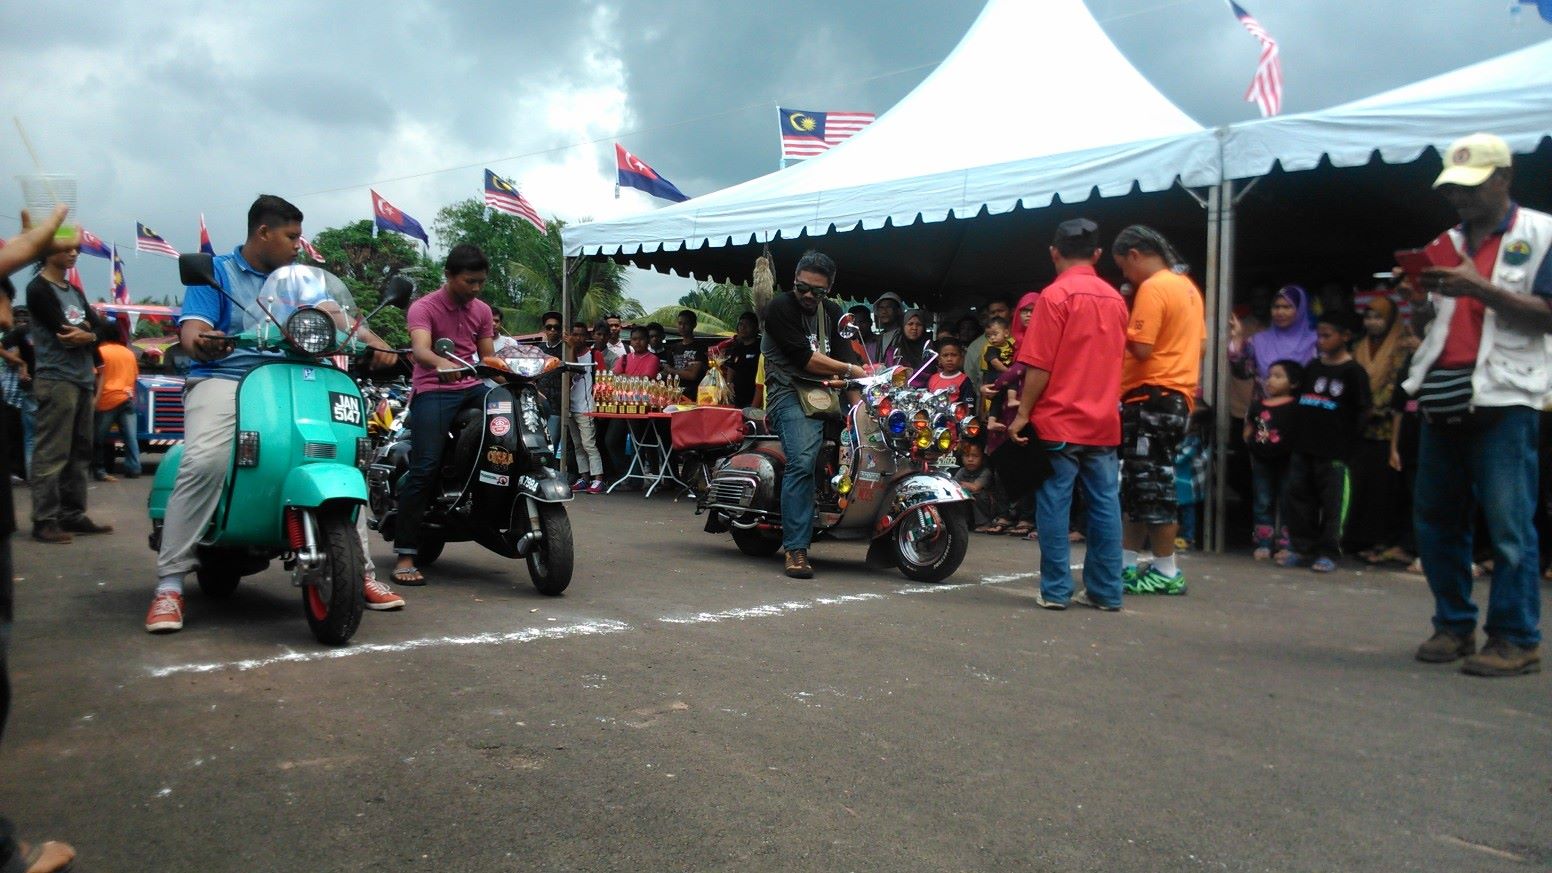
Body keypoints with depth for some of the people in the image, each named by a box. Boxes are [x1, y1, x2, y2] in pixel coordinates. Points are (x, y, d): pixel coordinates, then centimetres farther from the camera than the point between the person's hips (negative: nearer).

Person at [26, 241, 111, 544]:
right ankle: (44, 520, -9)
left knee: (80, 453, 9)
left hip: (83, 380, 8)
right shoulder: (39, 289, -5)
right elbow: (65, 333, -15)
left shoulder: (75, 292, 19)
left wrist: (87, 334, -11)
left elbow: (100, 327, 9)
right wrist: (90, 333, 0)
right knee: (51, 454, -10)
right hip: (56, 380, -8)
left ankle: (73, 515, 14)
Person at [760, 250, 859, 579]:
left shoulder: (833, 312, 19)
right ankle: (796, 549, -24)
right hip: (792, 392, -7)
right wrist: (851, 371, -6)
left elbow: (844, 357, 10)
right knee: (802, 462, -25)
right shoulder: (781, 307, -2)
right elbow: (805, 358, -10)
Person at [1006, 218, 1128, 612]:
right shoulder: (1115, 299, 10)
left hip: (1059, 420, -6)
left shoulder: (1055, 295, -9)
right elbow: (1115, 361, 17)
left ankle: (1055, 589, 2)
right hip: (1104, 421, 6)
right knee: (1105, 505, 7)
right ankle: (1105, 590, 12)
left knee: (1054, 503, 0)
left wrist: (1023, 414, -7)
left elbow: (1039, 365, -12)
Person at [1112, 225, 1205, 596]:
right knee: (1139, 486, 14)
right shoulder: (1187, 286, 16)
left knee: (1150, 487, -4)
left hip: (1152, 397, -10)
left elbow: (1140, 347, -21)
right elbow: (1201, 344, 21)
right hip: (1179, 395, 10)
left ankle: (1167, 572, 1)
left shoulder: (1153, 288, -14)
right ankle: (1127, 564, 19)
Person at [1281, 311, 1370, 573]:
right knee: (1298, 496, 9)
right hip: (1303, 446, 6)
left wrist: (1348, 441, -10)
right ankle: (1302, 547, 20)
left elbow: (1362, 411, -5)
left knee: (1332, 502, 1)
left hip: (1334, 452, -6)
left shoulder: (1353, 372, -4)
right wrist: (1295, 437, 10)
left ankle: (1328, 552, 10)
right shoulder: (1312, 368, 13)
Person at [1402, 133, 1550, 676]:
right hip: (1442, 400, 6)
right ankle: (1454, 625, 17)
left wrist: (1479, 288, -17)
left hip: (1502, 398, -5)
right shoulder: (1446, 244, 19)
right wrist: (1416, 291, -1)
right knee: (1436, 521, 7)